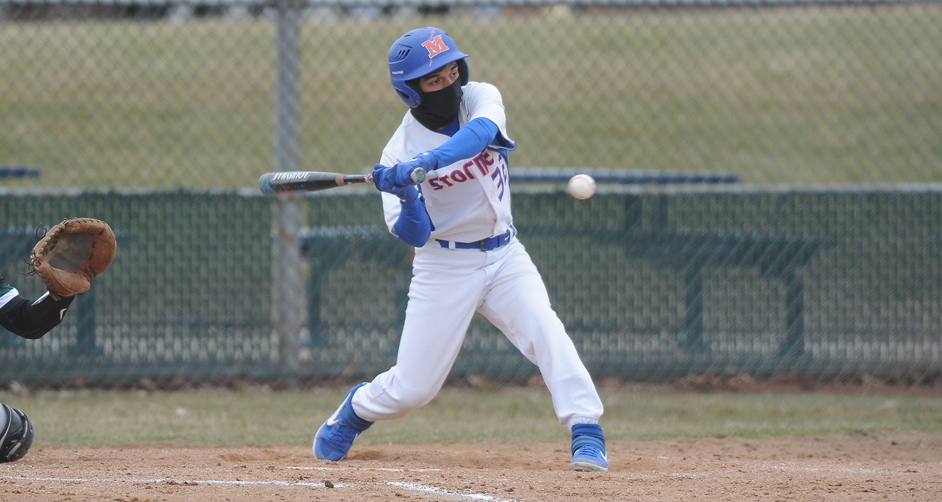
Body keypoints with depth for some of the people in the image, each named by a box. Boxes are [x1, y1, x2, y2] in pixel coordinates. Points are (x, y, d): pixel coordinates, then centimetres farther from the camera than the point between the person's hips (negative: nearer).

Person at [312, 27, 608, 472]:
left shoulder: (481, 98, -7)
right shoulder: (400, 150, -13)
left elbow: (480, 132, -32)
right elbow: (413, 234, -16)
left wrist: (426, 163, -45)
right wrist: (408, 200, -36)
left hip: (504, 255, 2)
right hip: (444, 265, -2)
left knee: (546, 332, -22)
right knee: (411, 389, 0)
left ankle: (587, 435, -20)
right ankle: (353, 412, 30)